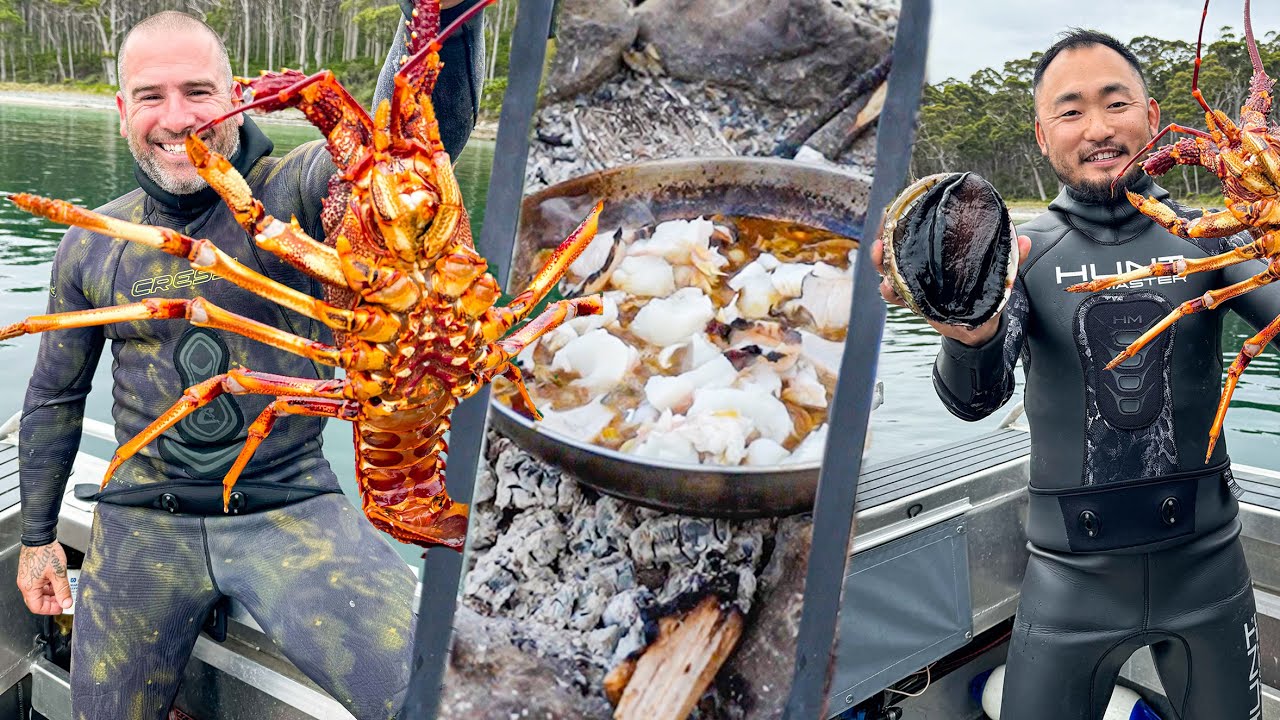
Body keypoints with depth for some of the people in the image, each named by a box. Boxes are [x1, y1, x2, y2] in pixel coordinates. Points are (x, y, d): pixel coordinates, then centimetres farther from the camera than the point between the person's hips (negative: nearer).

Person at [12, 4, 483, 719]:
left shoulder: (293, 191, -10)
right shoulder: (91, 246, 3)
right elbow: (56, 397, 17)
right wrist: (38, 534, 21)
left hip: (290, 509, -4)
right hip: (146, 522, 4)